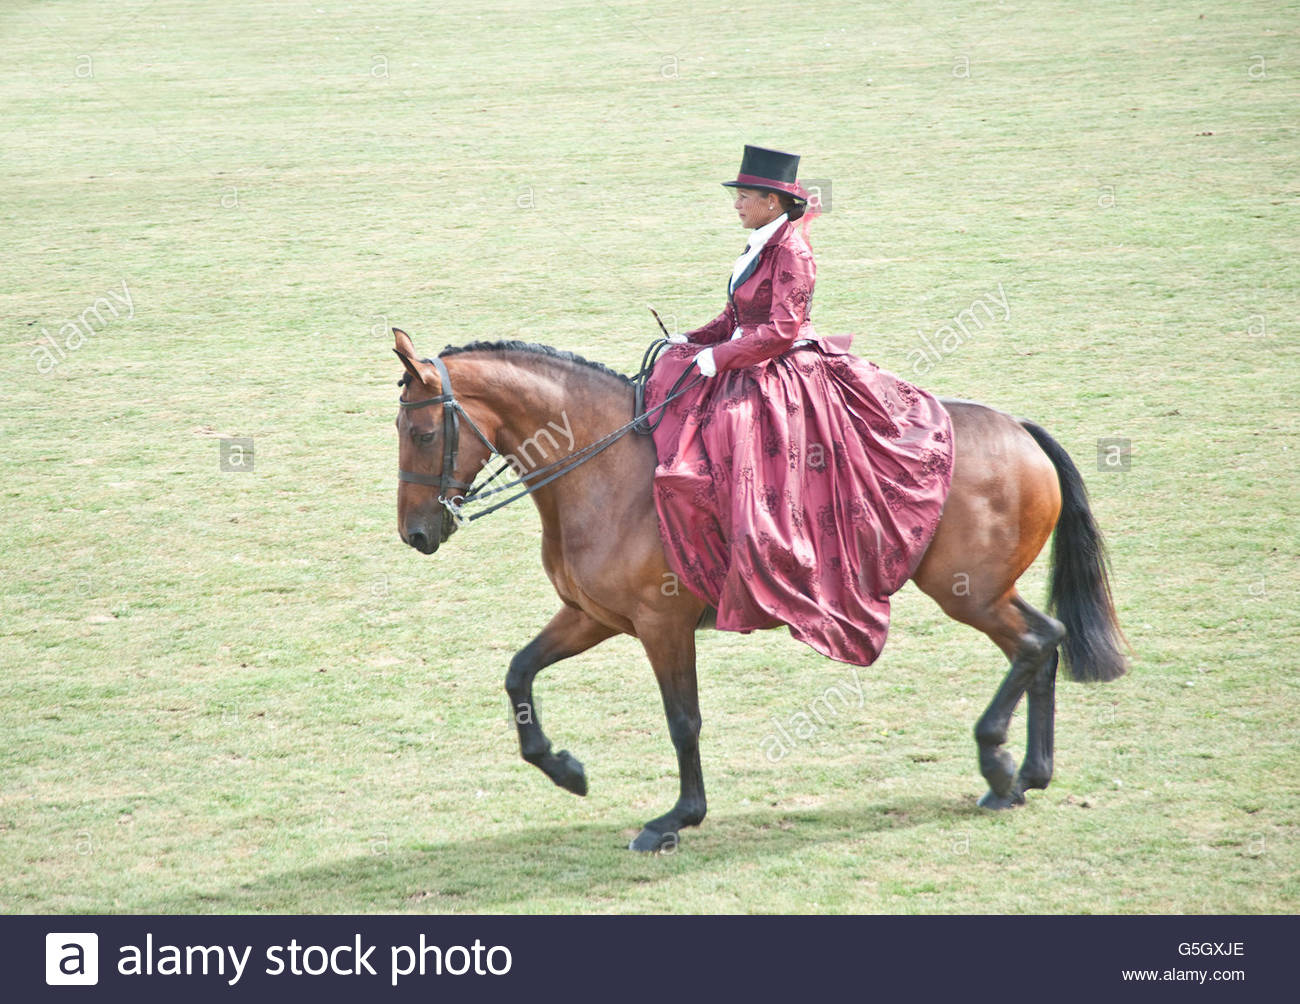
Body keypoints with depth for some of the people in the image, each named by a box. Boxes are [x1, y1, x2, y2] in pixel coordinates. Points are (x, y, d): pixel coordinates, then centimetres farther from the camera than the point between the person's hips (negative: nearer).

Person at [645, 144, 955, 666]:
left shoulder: (791, 251, -17)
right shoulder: (761, 245, 11)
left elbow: (780, 330, -23)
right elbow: (738, 317, 17)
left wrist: (716, 358, -21)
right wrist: (690, 341, 5)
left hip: (787, 378, -11)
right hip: (749, 373, 11)